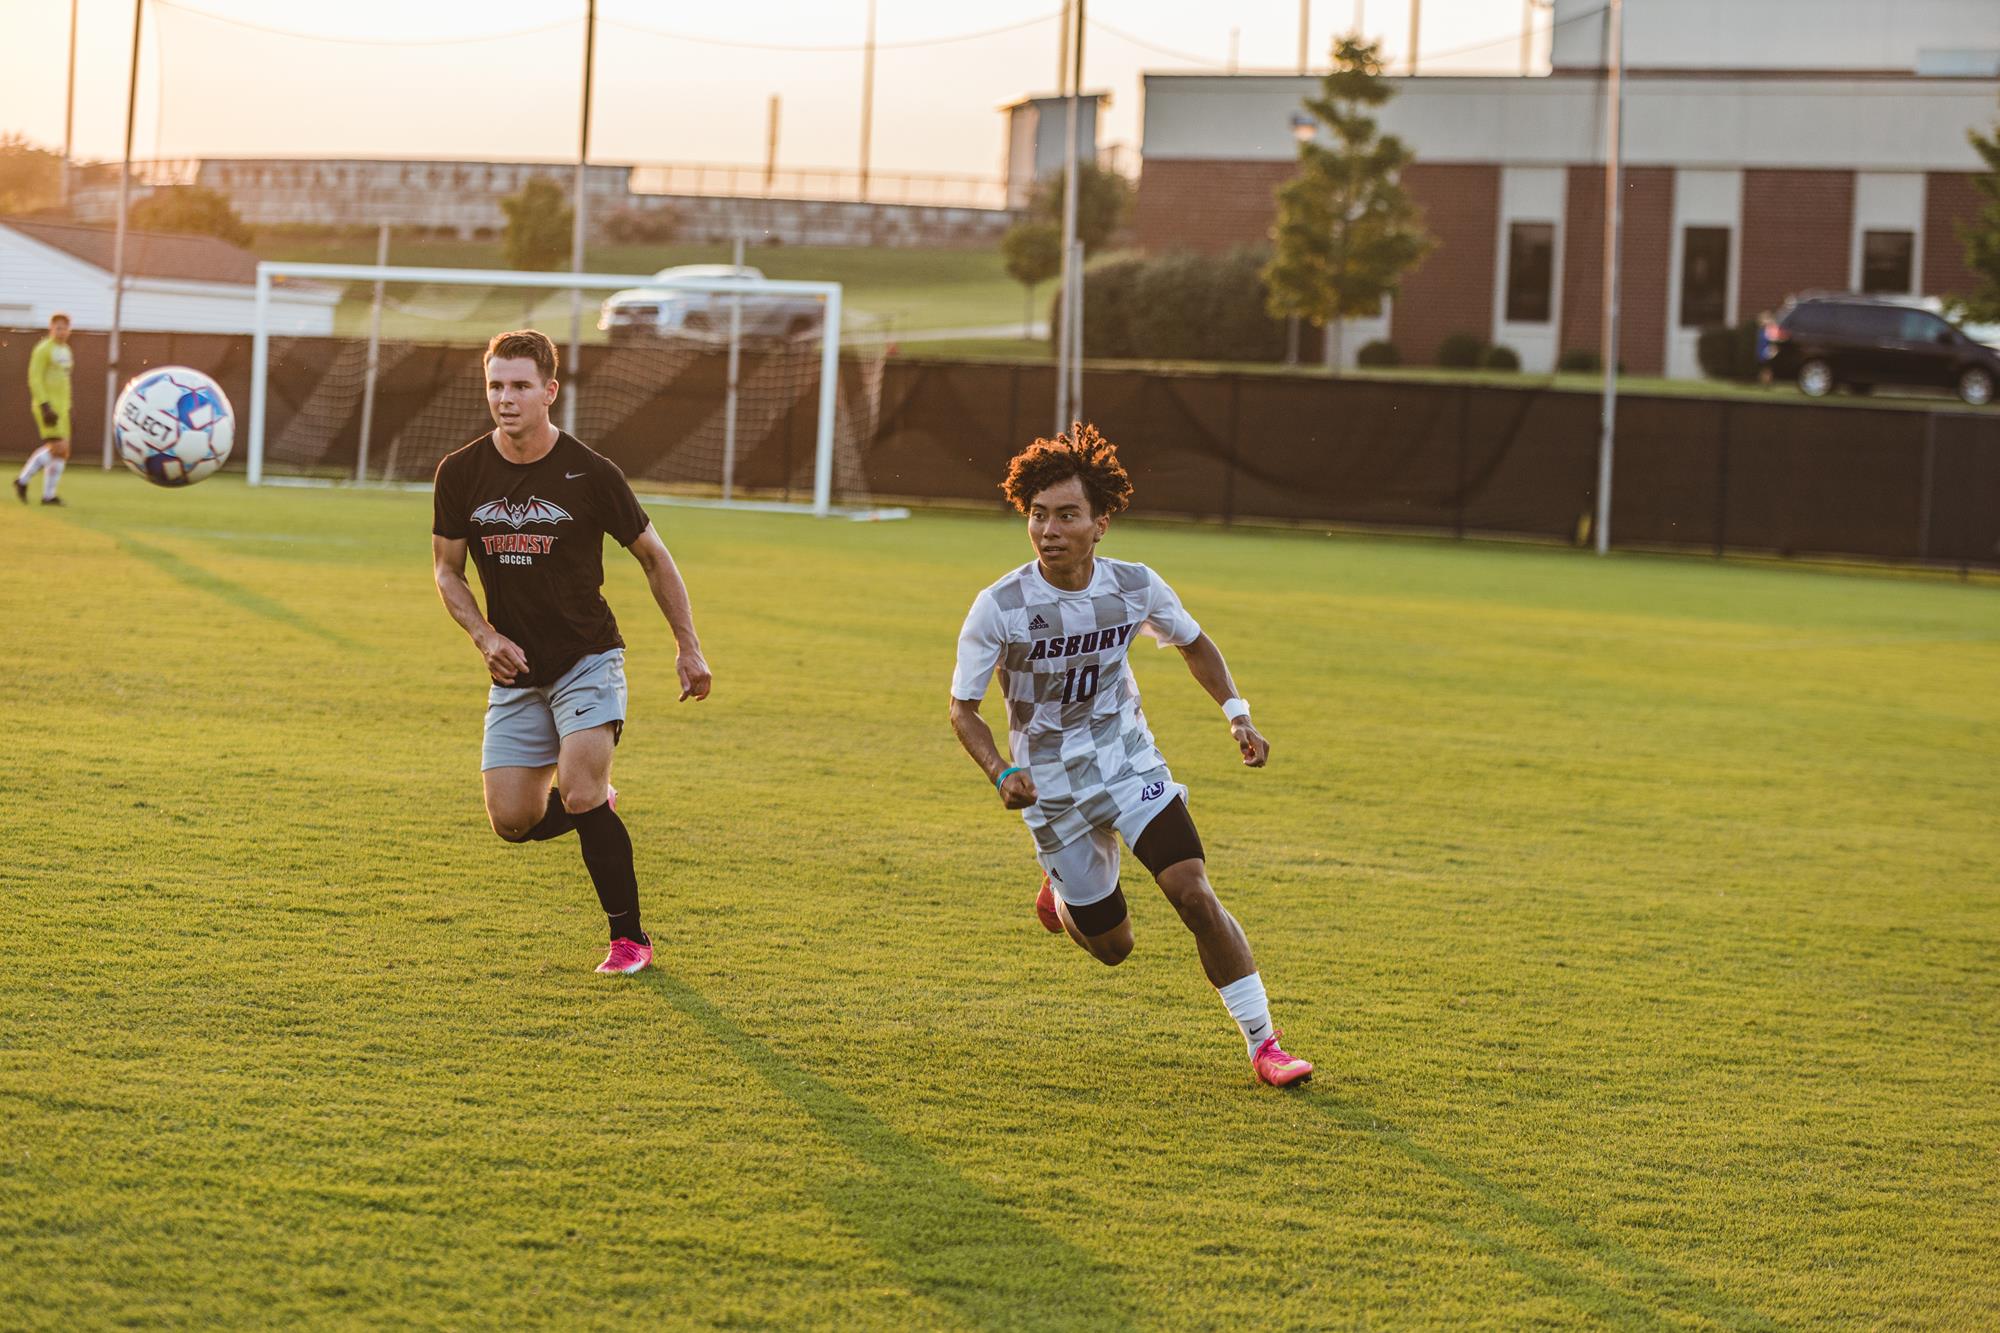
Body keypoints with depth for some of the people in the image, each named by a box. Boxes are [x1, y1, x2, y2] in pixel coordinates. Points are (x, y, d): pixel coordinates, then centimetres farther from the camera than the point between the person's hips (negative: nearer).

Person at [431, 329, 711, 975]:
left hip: (587, 660, -3)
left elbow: (654, 557, 1)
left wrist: (689, 649, 2)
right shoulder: (460, 474, -6)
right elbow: (447, 569, 7)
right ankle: (597, 804, 30)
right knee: (513, 822, -4)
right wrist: (485, 636, -9)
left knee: (578, 793, -21)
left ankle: (629, 937, -5)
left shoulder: (591, 474, -12)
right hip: (515, 669, 3)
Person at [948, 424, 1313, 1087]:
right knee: (1112, 946, 6)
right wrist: (1002, 773, -26)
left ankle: (1263, 1045, -8)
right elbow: (962, 708, -9)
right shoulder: (999, 608, -19)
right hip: (1050, 784, -1)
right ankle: (1064, 894, 43)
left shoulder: (1134, 587, -11)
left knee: (1194, 894, -18)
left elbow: (1195, 643, 10)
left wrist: (1236, 712, -4)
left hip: (1129, 762, 1)